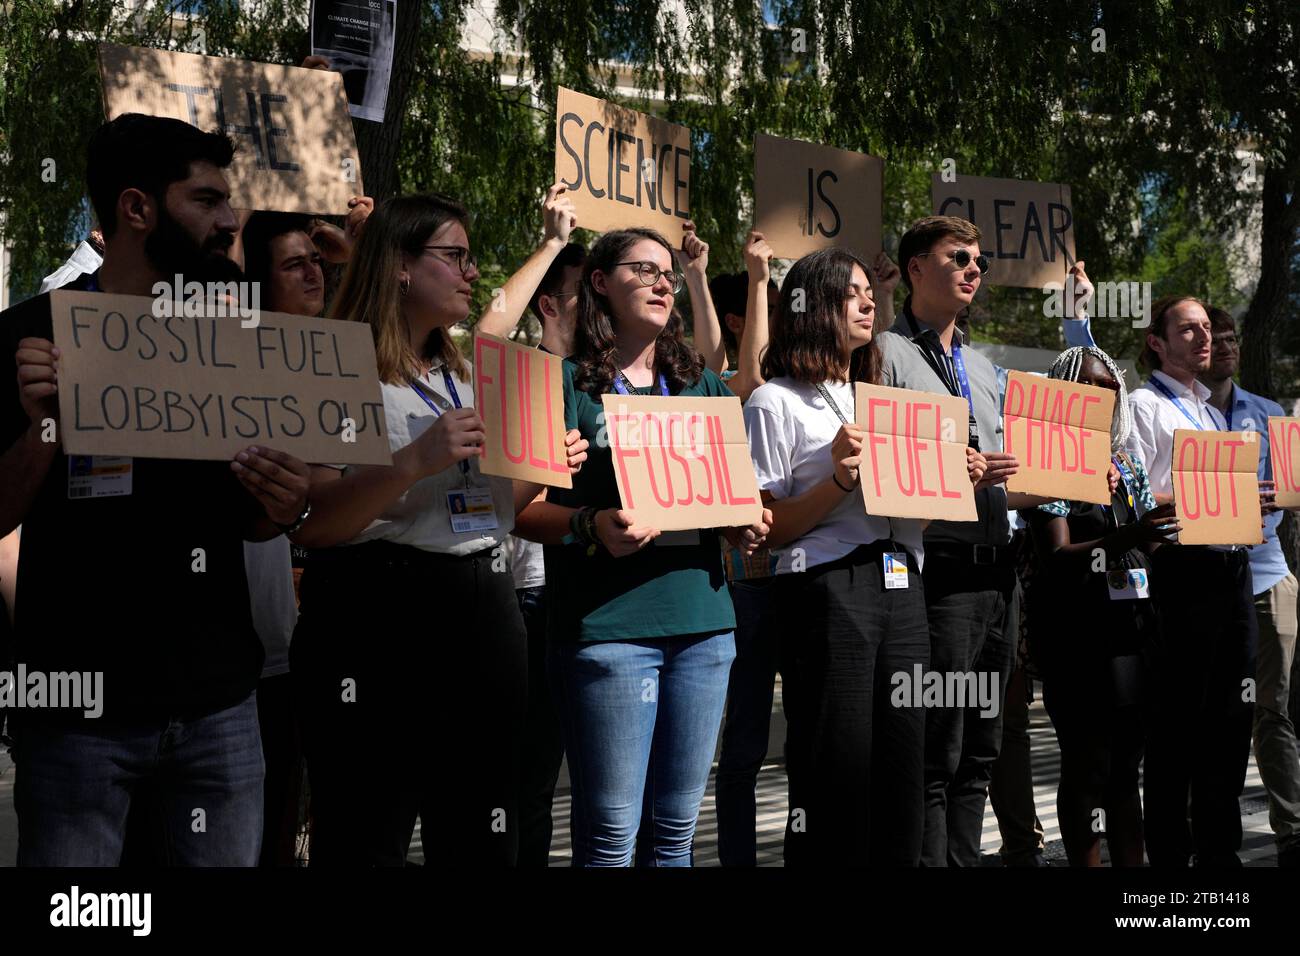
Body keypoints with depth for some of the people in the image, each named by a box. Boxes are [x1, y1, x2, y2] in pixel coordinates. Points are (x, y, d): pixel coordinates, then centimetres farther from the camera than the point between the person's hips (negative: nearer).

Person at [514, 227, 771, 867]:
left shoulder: (702, 386, 17)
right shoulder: (567, 383, 2)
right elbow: (525, 508, -3)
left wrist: (746, 525, 0)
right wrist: (592, 525, -22)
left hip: (703, 622, 5)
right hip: (608, 623, -5)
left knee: (676, 829, 8)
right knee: (610, 836, -6)